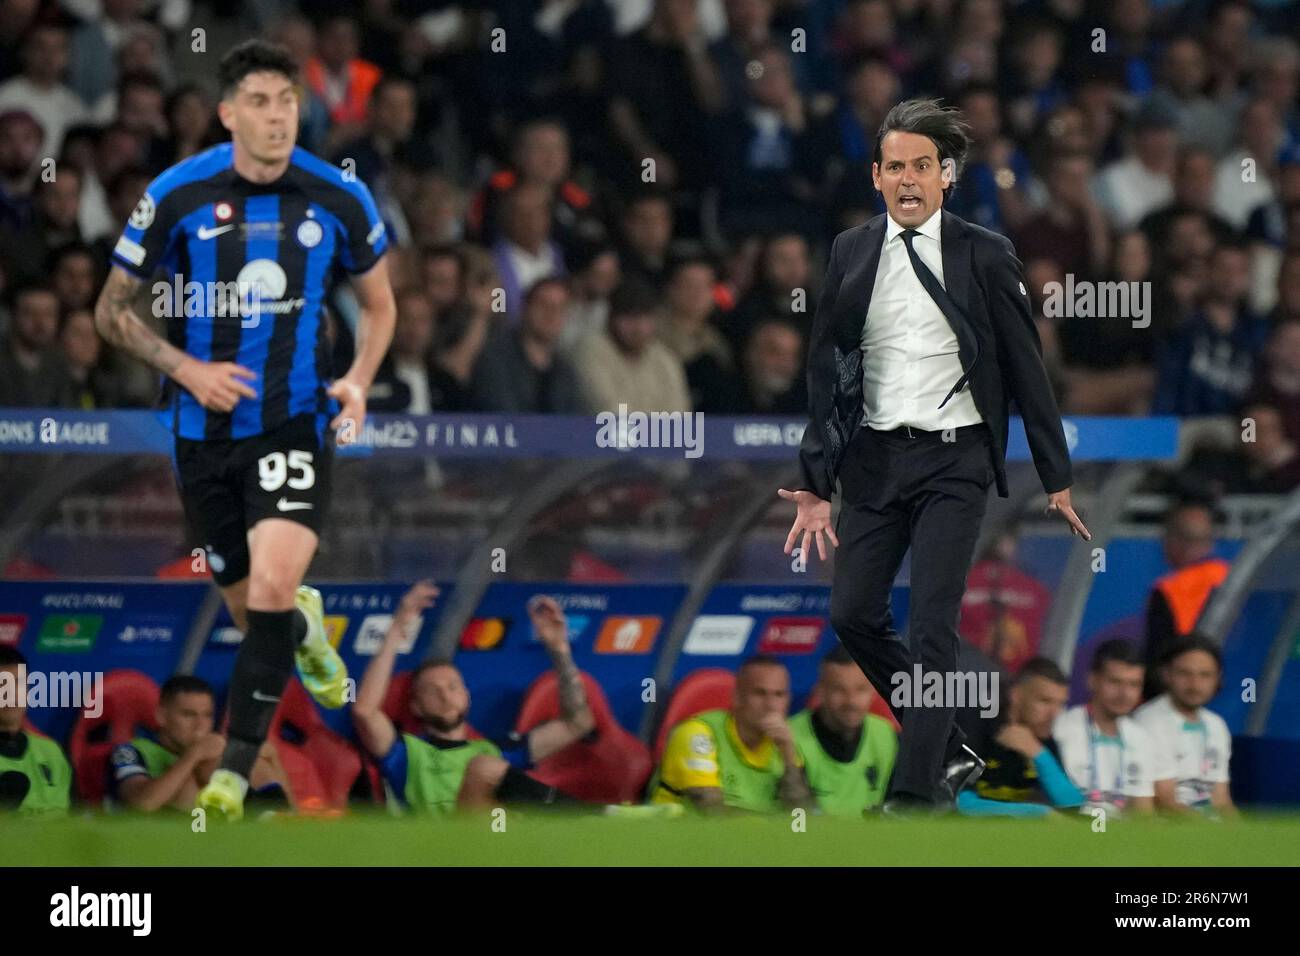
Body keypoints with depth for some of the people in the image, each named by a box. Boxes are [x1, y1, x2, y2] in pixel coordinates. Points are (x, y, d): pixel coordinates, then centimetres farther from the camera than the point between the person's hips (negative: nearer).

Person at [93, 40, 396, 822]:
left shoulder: (339, 199, -3)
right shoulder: (177, 197, -7)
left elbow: (379, 303, 13)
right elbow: (114, 310, 2)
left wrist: (359, 381, -5)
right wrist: (188, 369, -13)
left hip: (296, 425, -1)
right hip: (205, 432, 1)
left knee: (271, 588, -21)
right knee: (255, 609, 10)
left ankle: (235, 769, -12)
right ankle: (306, 625, 48)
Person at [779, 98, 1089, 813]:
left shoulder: (984, 257, -2)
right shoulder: (850, 253, 6)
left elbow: (1026, 370, 2)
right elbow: (824, 370, 8)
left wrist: (1056, 478, 3)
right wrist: (815, 484, 3)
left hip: (953, 459, -4)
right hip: (875, 458, 4)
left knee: (932, 623, -9)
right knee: (852, 613, 2)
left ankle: (918, 791, -6)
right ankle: (950, 751, 18)